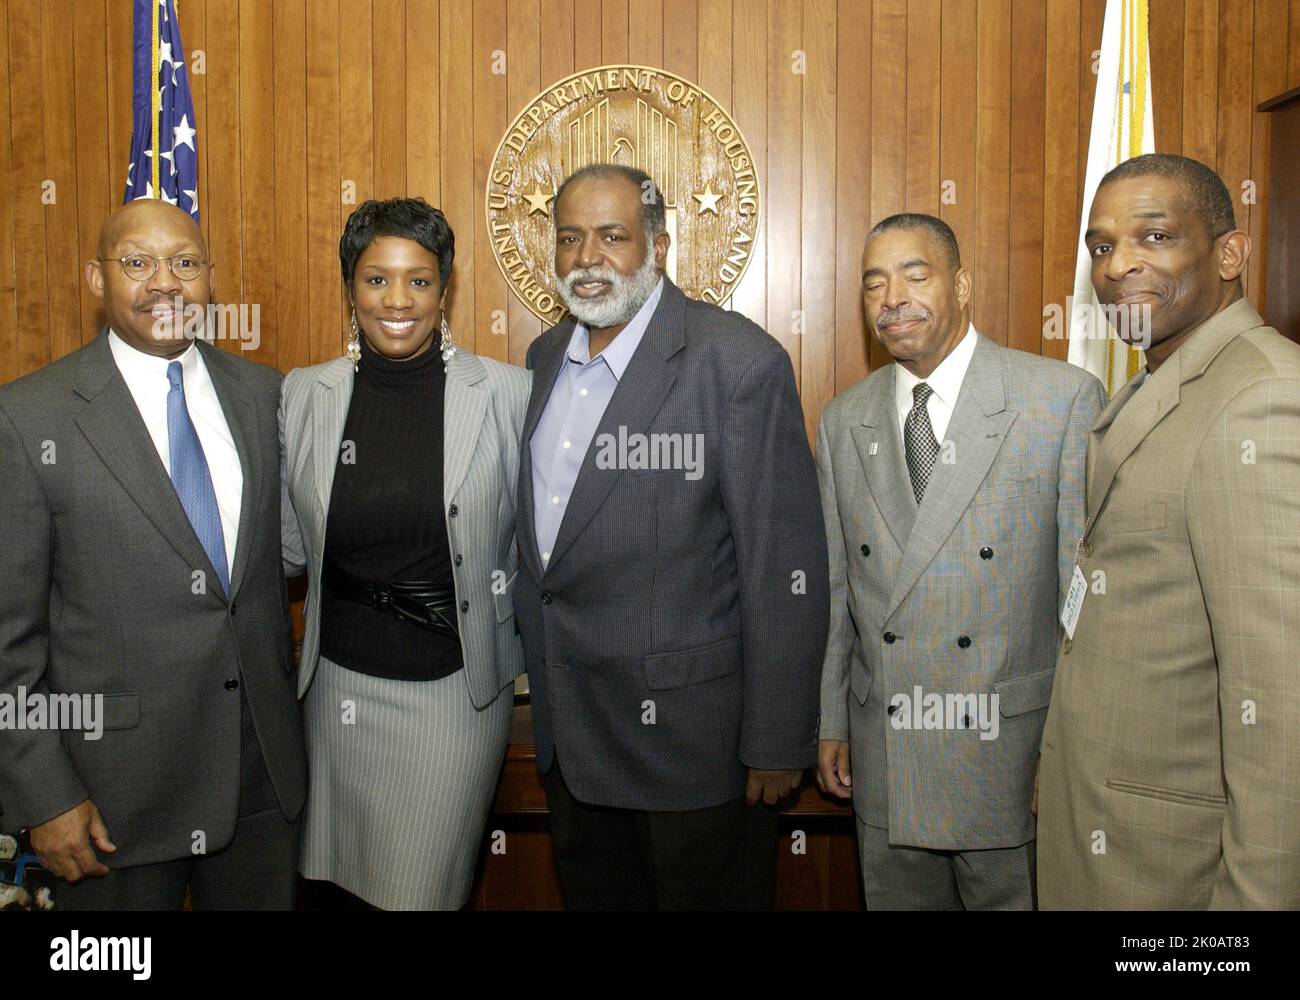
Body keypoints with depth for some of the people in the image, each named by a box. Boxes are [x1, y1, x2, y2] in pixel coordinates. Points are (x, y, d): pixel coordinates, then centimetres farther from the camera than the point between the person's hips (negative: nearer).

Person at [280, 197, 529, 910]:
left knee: (422, 889, 6)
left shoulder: (507, 393, -7)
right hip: (341, 680, 3)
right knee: (341, 879, 18)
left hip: (458, 684, -2)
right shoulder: (303, 395, 0)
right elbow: (288, 544, 7)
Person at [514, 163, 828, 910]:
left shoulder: (739, 362, -16)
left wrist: (776, 744, -15)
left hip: (688, 728, -6)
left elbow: (785, 570, -16)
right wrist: (541, 671, 12)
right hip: (567, 730, 7)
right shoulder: (546, 357, 7)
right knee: (593, 895, 22)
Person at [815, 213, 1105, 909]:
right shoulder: (842, 421, 6)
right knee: (896, 900, 16)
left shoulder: (1065, 399, -7)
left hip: (1014, 756, -3)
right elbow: (833, 589, 9)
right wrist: (831, 724, 10)